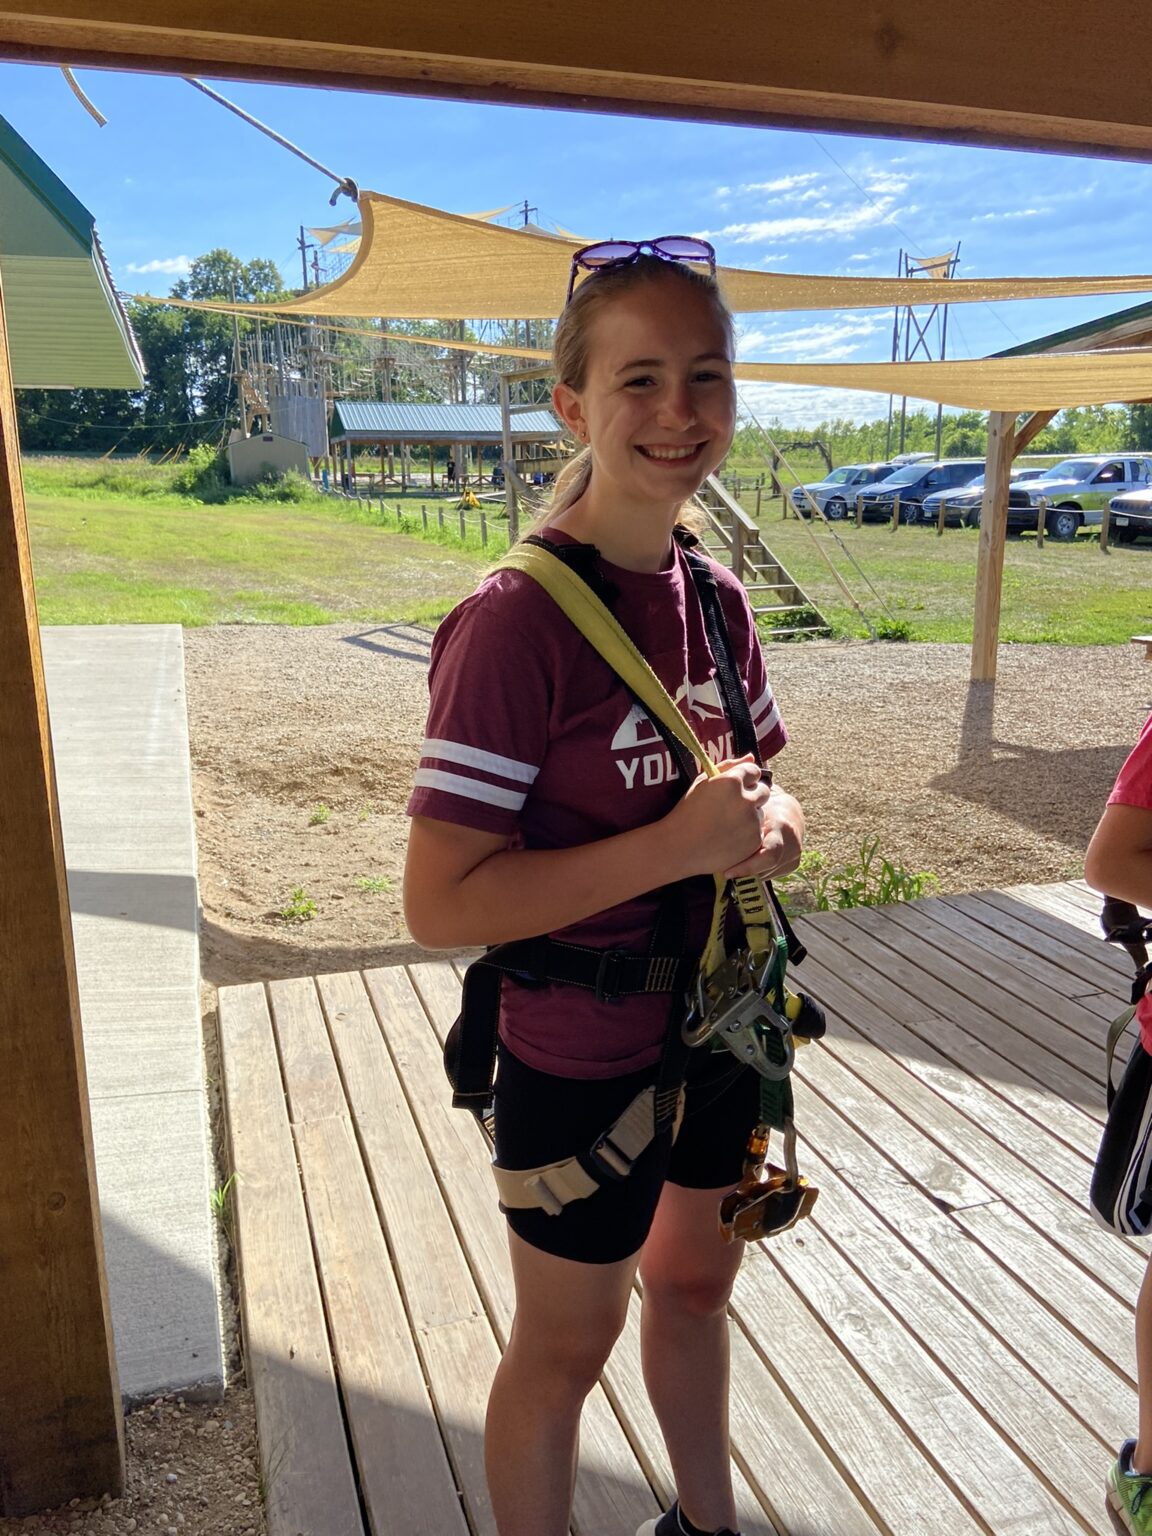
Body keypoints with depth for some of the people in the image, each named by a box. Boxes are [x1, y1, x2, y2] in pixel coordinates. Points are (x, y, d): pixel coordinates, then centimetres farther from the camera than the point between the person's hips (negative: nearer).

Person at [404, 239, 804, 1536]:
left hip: (721, 1030, 7)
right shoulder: (520, 618, -24)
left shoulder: (716, 596, -1)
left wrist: (771, 824, -11)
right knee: (565, 1346, 17)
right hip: (583, 1062, -7)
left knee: (695, 1280, 28)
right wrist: (680, 844, -30)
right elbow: (440, 904, -26)